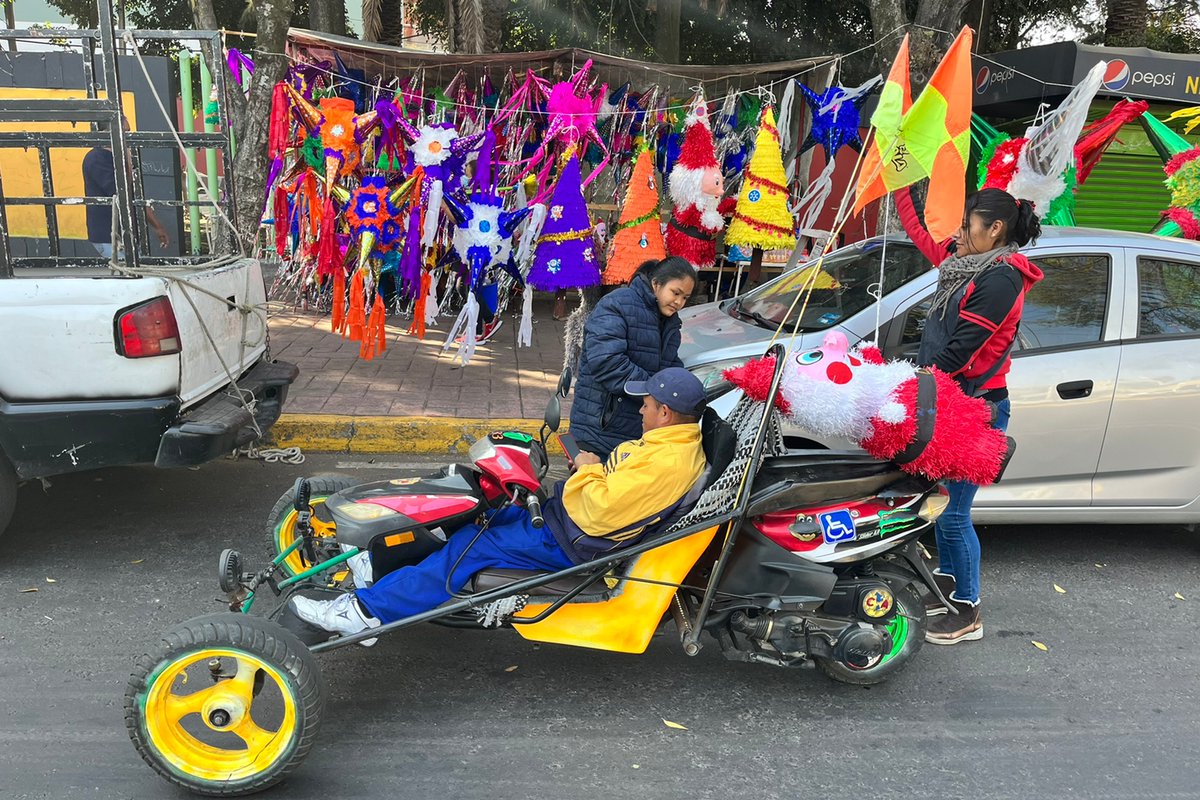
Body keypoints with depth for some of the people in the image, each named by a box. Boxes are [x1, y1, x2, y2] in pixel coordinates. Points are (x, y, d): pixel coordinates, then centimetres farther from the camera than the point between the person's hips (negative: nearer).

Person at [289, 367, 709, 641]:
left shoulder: (664, 462, -27)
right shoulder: (676, 442, 6)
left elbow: (598, 514, -31)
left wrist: (588, 471, -15)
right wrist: (594, 469, 2)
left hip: (570, 539, -10)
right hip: (560, 515, 10)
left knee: (472, 548, -13)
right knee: (484, 516, 10)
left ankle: (368, 609, -8)